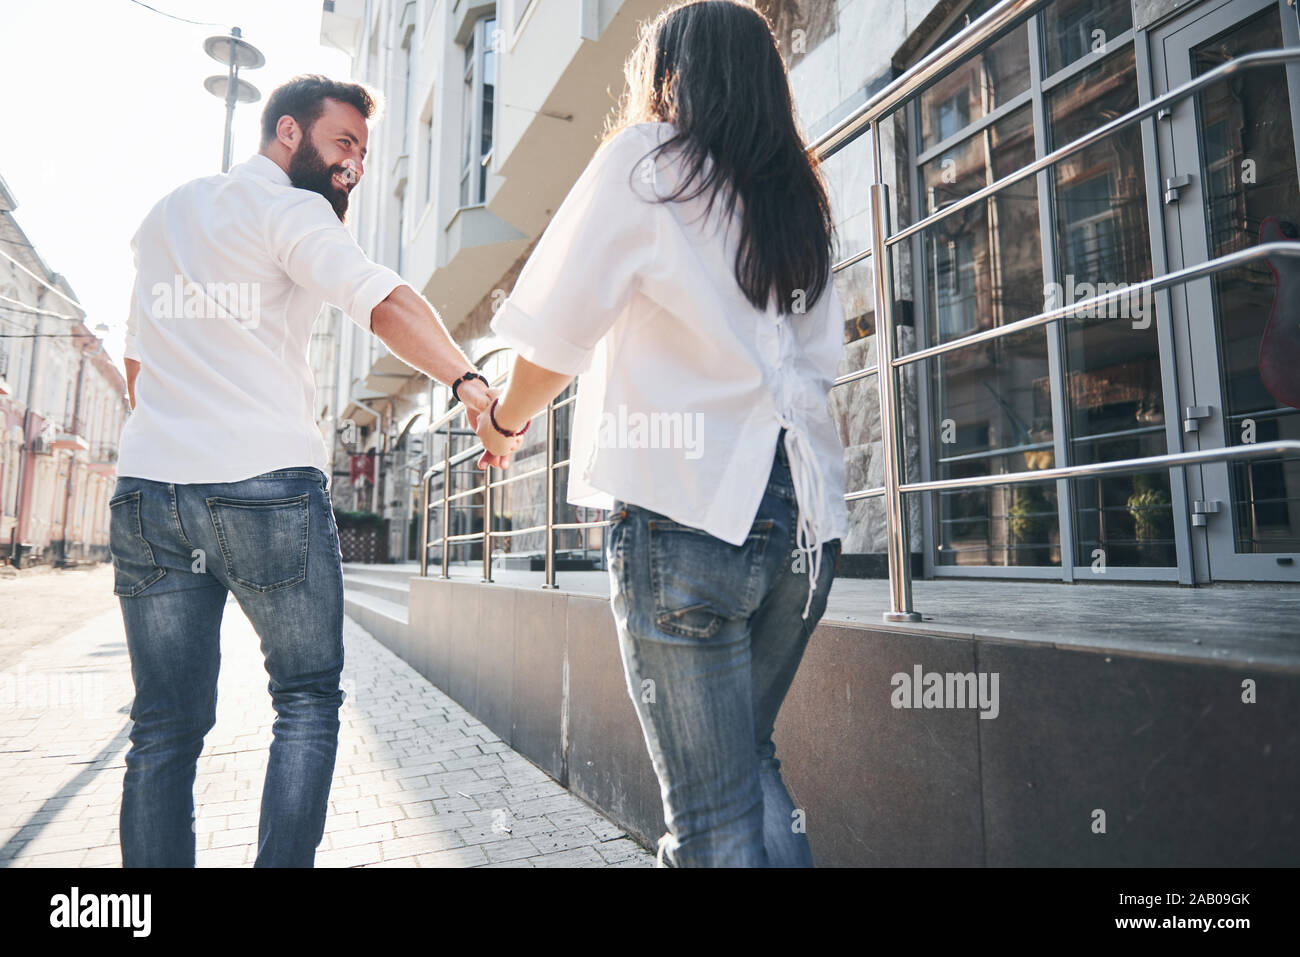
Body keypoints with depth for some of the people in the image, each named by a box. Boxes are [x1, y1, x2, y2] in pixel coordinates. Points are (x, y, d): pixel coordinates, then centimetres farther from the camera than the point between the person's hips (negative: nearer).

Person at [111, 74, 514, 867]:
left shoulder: (165, 213, 25)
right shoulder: (289, 209, 0)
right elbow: (383, 301, -21)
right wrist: (471, 382, -31)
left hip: (149, 487, 7)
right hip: (269, 488, -6)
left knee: (166, 727, 9)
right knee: (308, 701, 6)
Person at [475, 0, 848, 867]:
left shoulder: (648, 158, 4)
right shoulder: (797, 197, 23)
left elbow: (558, 335, -2)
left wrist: (506, 419, 15)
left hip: (689, 508, -7)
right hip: (807, 516, 7)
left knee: (715, 811, 1)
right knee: (750, 764, 22)